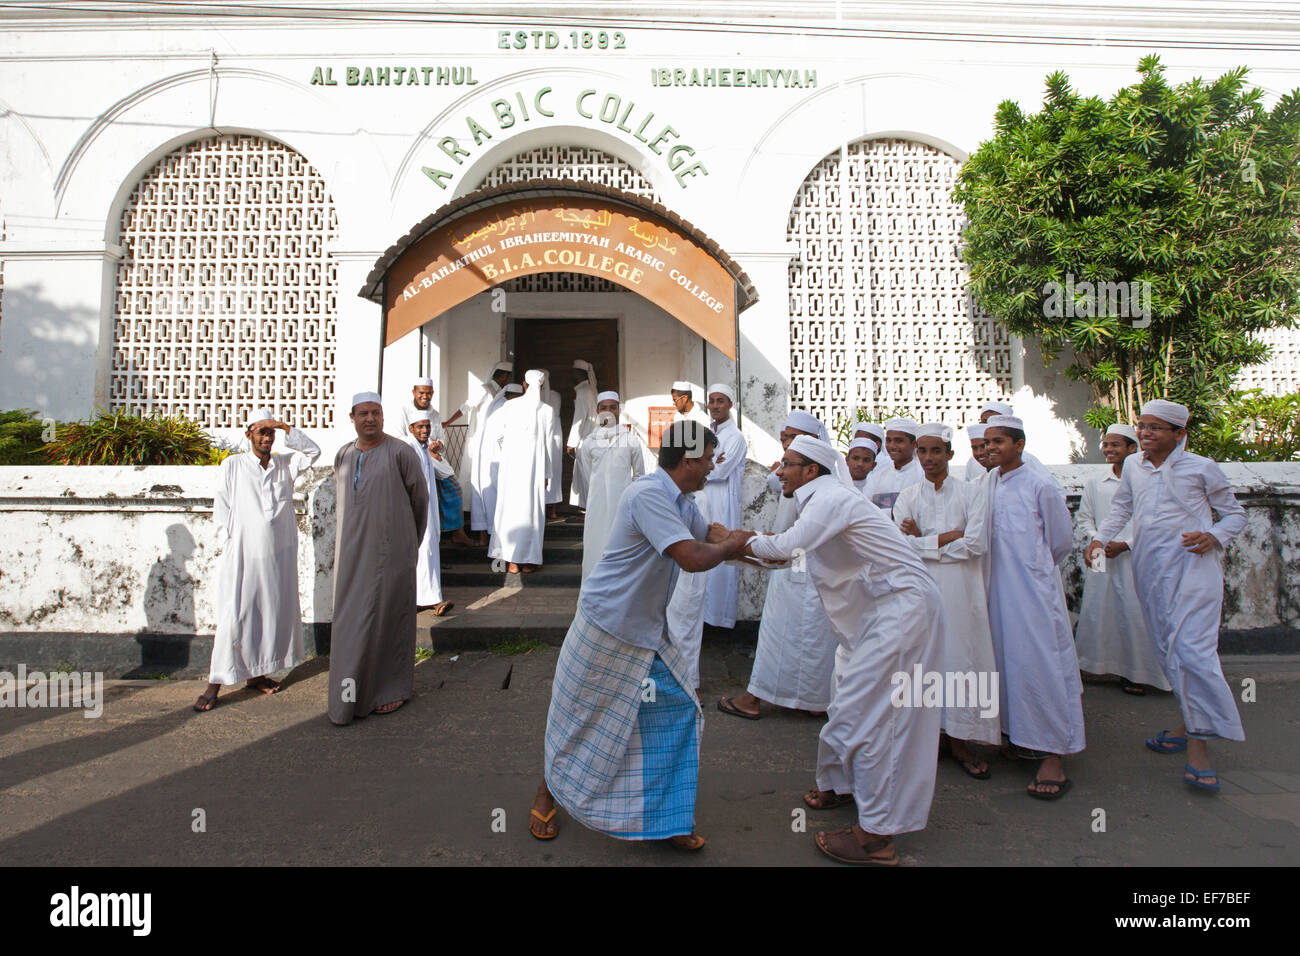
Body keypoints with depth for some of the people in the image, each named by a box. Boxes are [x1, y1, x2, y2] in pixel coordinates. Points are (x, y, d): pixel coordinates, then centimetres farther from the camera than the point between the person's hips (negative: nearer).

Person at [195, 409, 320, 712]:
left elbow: (312, 452, -3)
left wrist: (285, 427, -8)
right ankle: (215, 685, 5)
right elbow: (221, 509, 2)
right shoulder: (233, 465, 3)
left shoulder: (285, 465, 10)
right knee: (233, 618, -4)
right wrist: (228, 547, -4)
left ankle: (256, 674, 23)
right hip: (243, 556, -3)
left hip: (279, 555, 3)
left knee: (272, 613, 9)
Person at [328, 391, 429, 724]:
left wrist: (409, 542, 10)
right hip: (352, 552, 5)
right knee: (351, 618, 9)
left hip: (389, 551, -5)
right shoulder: (343, 456, 10)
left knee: (389, 615, 3)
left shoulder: (401, 453, -8)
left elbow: (419, 499, 0)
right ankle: (353, 694, 22)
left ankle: (392, 690, 18)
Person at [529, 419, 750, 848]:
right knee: (579, 716, 11)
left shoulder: (680, 501, 5)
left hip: (646, 632, 9)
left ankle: (666, 816, 22)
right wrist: (730, 547, -12)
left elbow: (710, 532, 22)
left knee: (677, 709, 7)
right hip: (605, 626, -9)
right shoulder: (647, 494, -27)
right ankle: (548, 792, 37)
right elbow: (693, 557, -32)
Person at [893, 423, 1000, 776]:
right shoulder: (907, 496, 9)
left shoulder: (971, 493, 5)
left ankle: (959, 740, 10)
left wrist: (923, 541, -6)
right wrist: (948, 538, -7)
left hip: (961, 588, -1)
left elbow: (977, 544, -7)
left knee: (961, 658, -1)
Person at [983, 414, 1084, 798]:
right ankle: (1022, 735, 26)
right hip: (998, 589, 6)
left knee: (1039, 662, -6)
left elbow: (1062, 539, 3)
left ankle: (1052, 756, 0)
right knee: (1007, 659, 11)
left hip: (1034, 587, -5)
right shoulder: (988, 483, 8)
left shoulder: (1040, 486, -7)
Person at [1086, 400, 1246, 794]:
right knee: (1167, 650, 9)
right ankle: (1191, 724, 24)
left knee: (1191, 649, -14)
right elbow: (1120, 507, 22)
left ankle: (1198, 741, -6)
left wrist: (1214, 537, -10)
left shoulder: (1201, 468, 2)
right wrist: (1101, 538, 8)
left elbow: (1235, 512, 10)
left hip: (1192, 566, -5)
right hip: (1150, 567, 5)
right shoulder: (1133, 466, 13)